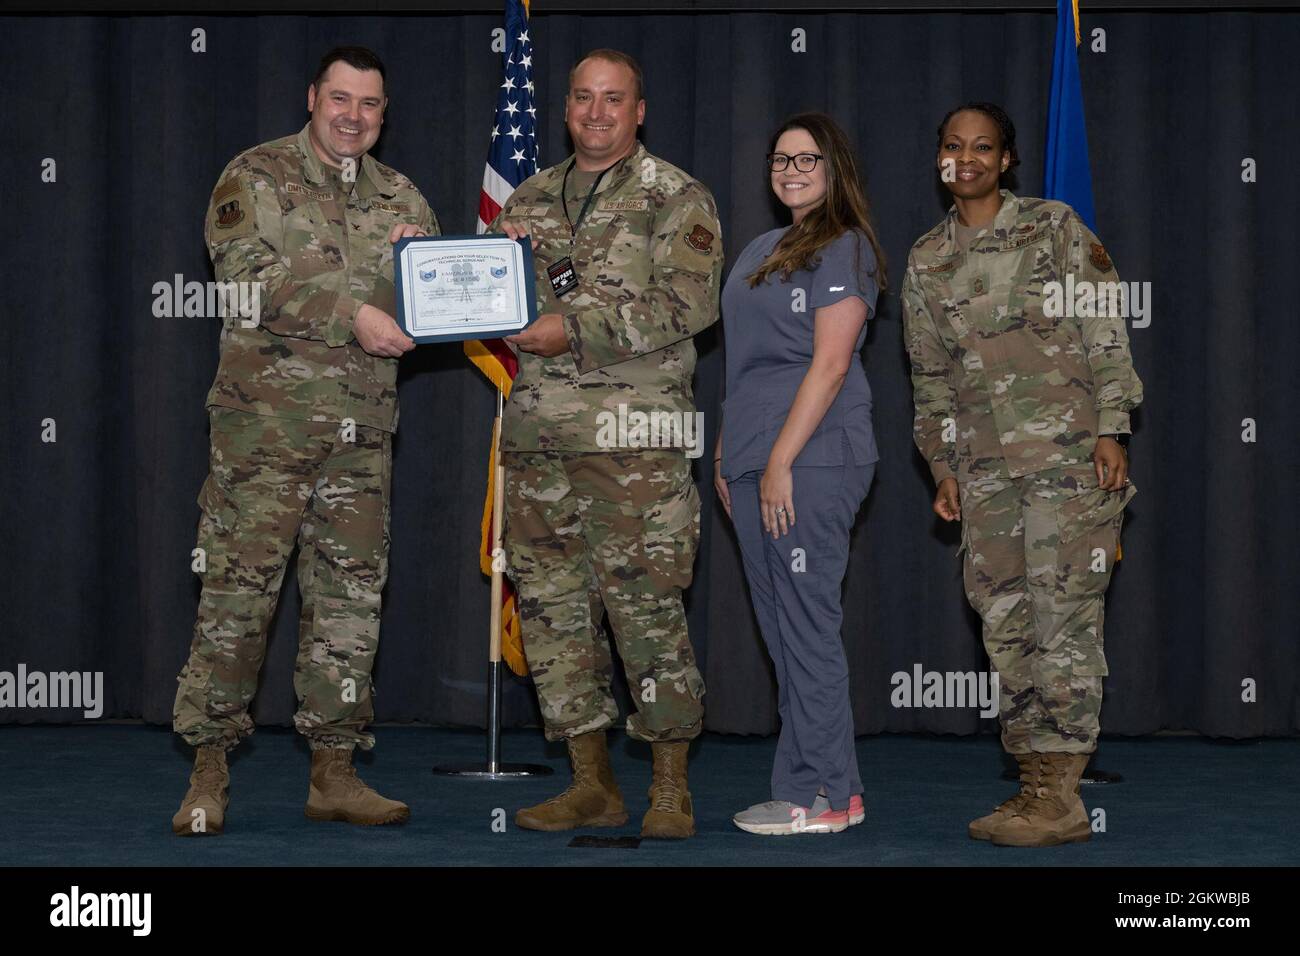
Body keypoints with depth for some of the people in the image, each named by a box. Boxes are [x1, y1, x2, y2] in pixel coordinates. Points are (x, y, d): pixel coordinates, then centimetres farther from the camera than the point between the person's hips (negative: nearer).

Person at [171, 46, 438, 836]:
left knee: (351, 595, 6)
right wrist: (352, 315, -19)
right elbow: (251, 275, -13)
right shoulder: (256, 178, 2)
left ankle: (334, 771, 13)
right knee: (239, 588, -5)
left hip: (363, 429, 5)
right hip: (270, 416, -4)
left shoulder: (401, 198, 15)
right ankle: (210, 770, 4)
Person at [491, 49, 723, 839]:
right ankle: (592, 785, 16)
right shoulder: (530, 200, 18)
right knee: (552, 605, 7)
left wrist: (578, 330, -17)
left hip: (632, 438, -6)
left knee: (647, 609, -7)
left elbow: (690, 302, -12)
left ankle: (671, 789, 2)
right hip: (537, 433, 6)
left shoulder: (676, 199, 0)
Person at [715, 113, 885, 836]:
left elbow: (830, 364, -14)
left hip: (811, 460, -9)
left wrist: (780, 460, -18)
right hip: (754, 462, 9)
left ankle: (820, 796, -1)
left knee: (807, 623, -7)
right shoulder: (763, 251, 20)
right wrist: (728, 454, 17)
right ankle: (839, 786, 16)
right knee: (782, 627, 9)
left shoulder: (844, 249, -6)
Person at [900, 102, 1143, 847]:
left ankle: (1063, 798, -7)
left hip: (1070, 450, -5)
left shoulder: (1054, 227, 1)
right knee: (1006, 622, 4)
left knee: (1064, 613, -8)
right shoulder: (926, 261, 13)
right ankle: (1037, 784, 10)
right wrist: (943, 466, 11)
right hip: (987, 467, 5)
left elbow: (1107, 332, -1)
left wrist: (1111, 430, -9)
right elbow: (930, 373, 16)